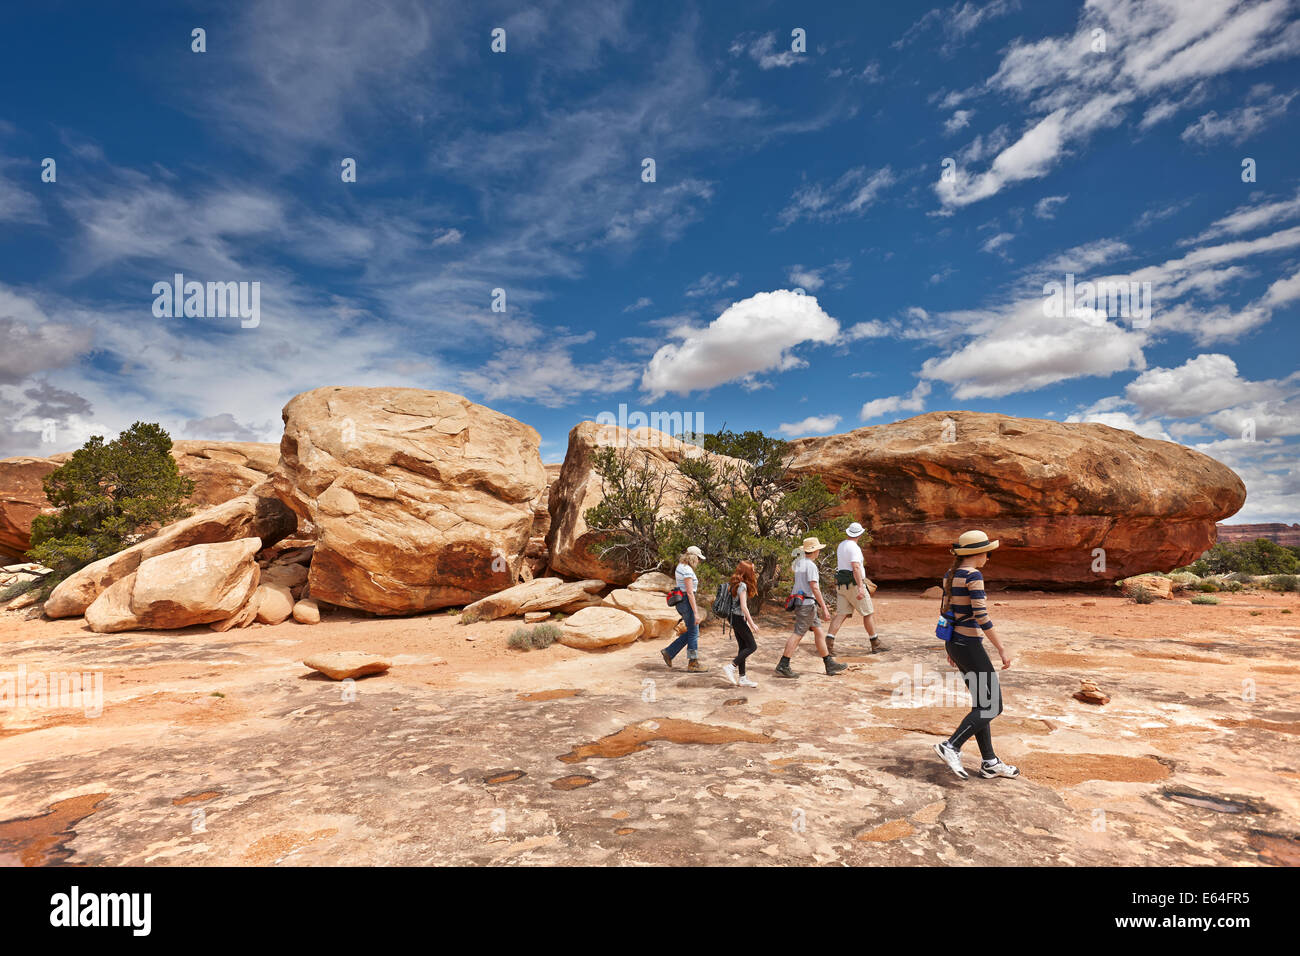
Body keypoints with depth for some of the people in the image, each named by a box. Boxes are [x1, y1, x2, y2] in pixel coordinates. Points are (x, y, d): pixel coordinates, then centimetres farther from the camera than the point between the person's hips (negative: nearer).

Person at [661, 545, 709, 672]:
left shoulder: (680, 566, 12)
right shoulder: (688, 570, -18)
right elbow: (690, 592, -21)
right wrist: (696, 612, -21)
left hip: (681, 603, 10)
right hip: (687, 602, -10)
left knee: (691, 632, 15)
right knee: (694, 633, 1)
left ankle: (669, 652, 17)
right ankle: (693, 663, 10)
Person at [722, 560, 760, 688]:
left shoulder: (734, 583, 11)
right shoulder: (742, 585, -16)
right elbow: (743, 606, -20)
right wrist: (751, 623, -14)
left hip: (735, 618, 9)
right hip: (739, 619, -9)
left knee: (743, 647, 10)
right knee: (752, 646, -3)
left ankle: (742, 678, 12)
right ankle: (731, 667, -5)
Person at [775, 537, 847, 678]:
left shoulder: (798, 563, 12)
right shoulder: (811, 565, -14)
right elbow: (814, 588, -19)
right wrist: (824, 609, -17)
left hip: (799, 602, 10)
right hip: (807, 604, -10)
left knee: (819, 632, 14)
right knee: (798, 635, -8)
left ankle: (830, 665, 20)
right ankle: (783, 666, -7)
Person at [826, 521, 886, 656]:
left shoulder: (841, 545, 16)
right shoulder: (854, 547, -13)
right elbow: (856, 567, -25)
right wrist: (860, 587, -30)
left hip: (842, 584, 8)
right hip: (854, 584, -8)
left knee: (841, 614, 0)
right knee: (869, 612, 6)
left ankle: (828, 642, -15)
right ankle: (875, 645, 14)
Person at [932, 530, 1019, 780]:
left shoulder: (950, 575, 10)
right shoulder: (973, 576, -17)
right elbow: (981, 616, -22)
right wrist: (1002, 649, -16)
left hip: (955, 644, 9)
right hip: (970, 646, -9)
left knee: (981, 704, 15)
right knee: (993, 706, 0)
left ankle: (990, 762, 22)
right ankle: (951, 746, -5)